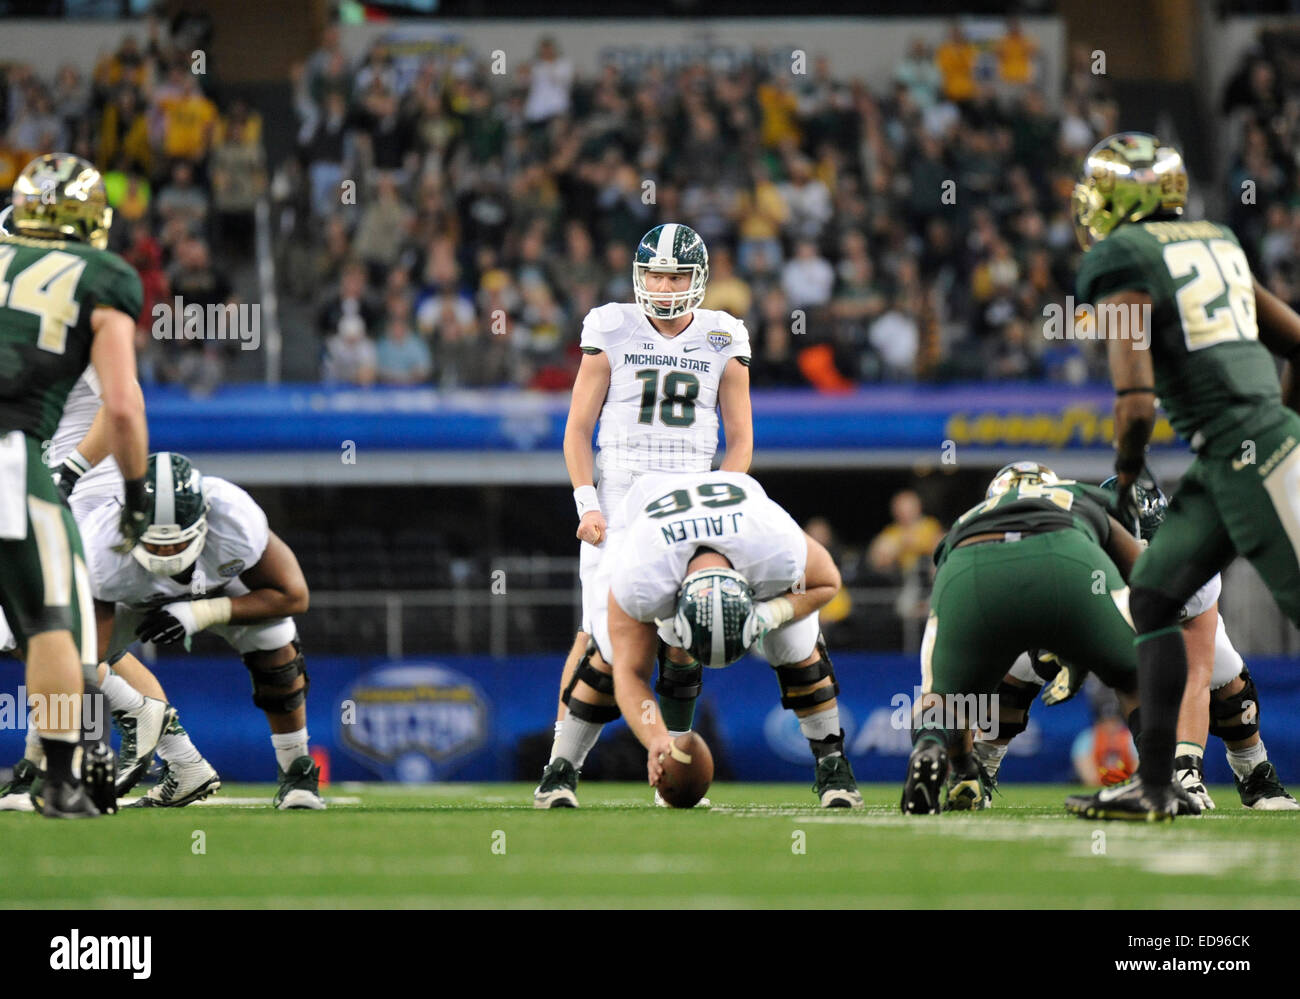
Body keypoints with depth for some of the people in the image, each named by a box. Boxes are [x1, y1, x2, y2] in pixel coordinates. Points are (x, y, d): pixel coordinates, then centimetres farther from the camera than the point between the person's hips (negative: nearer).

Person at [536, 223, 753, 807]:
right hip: (617, 499, -1)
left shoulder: (721, 343, 5)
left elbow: (740, 439, 9)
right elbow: (577, 429, 3)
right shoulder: (612, 334, 1)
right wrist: (587, 505, -8)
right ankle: (559, 765, -5)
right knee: (598, 634, -9)